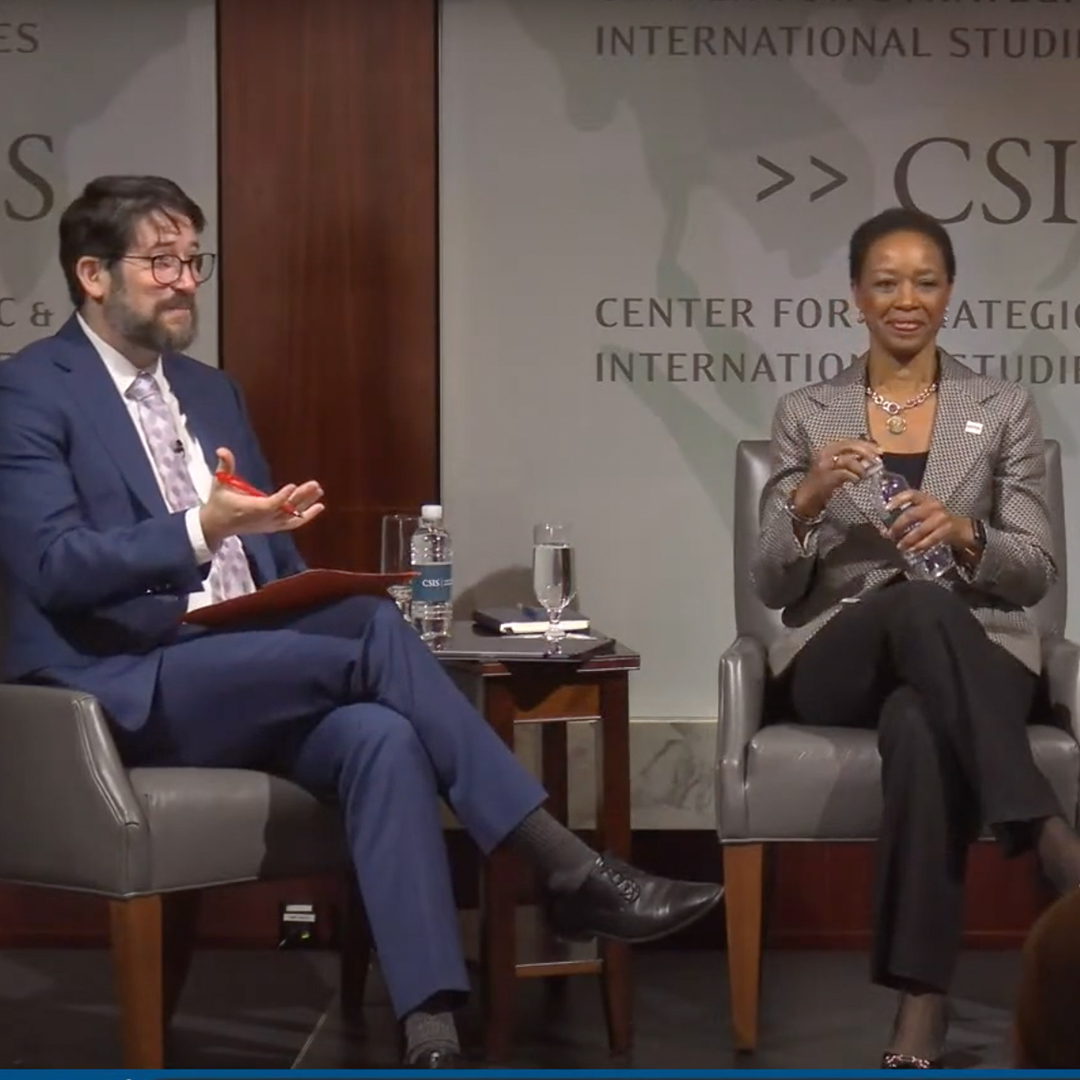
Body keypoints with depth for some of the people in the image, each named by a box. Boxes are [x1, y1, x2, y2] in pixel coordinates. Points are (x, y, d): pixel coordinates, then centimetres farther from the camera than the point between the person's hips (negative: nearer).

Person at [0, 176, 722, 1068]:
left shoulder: (210, 390, 21)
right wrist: (200, 531, -29)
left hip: (249, 674, 6)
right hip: (128, 689, -6)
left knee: (378, 736, -28)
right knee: (374, 628, -27)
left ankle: (431, 1032, -38)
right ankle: (567, 869, -24)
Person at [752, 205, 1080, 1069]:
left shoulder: (1004, 409, 8)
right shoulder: (805, 413, 9)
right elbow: (773, 586, 4)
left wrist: (964, 534, -19)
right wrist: (808, 501, -18)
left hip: (975, 653, 0)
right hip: (838, 661, 0)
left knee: (920, 727, -40)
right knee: (920, 606, -38)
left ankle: (922, 1009, -40)